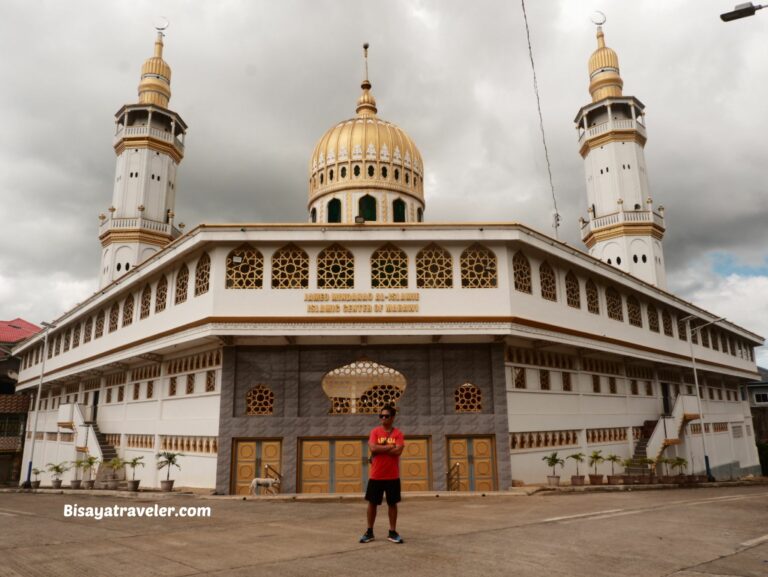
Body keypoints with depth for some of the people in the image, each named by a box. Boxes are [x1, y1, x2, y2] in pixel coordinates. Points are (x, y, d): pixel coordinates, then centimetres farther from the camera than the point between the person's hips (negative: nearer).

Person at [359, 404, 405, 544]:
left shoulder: (398, 433, -1)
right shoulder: (375, 432, 1)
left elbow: (398, 451, -16)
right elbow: (373, 448, -15)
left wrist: (380, 449, -14)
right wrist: (390, 446, -15)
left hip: (392, 476, 0)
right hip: (376, 475, 1)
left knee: (392, 503, 7)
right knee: (372, 503, 8)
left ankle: (392, 532, 18)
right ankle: (369, 532, 20)